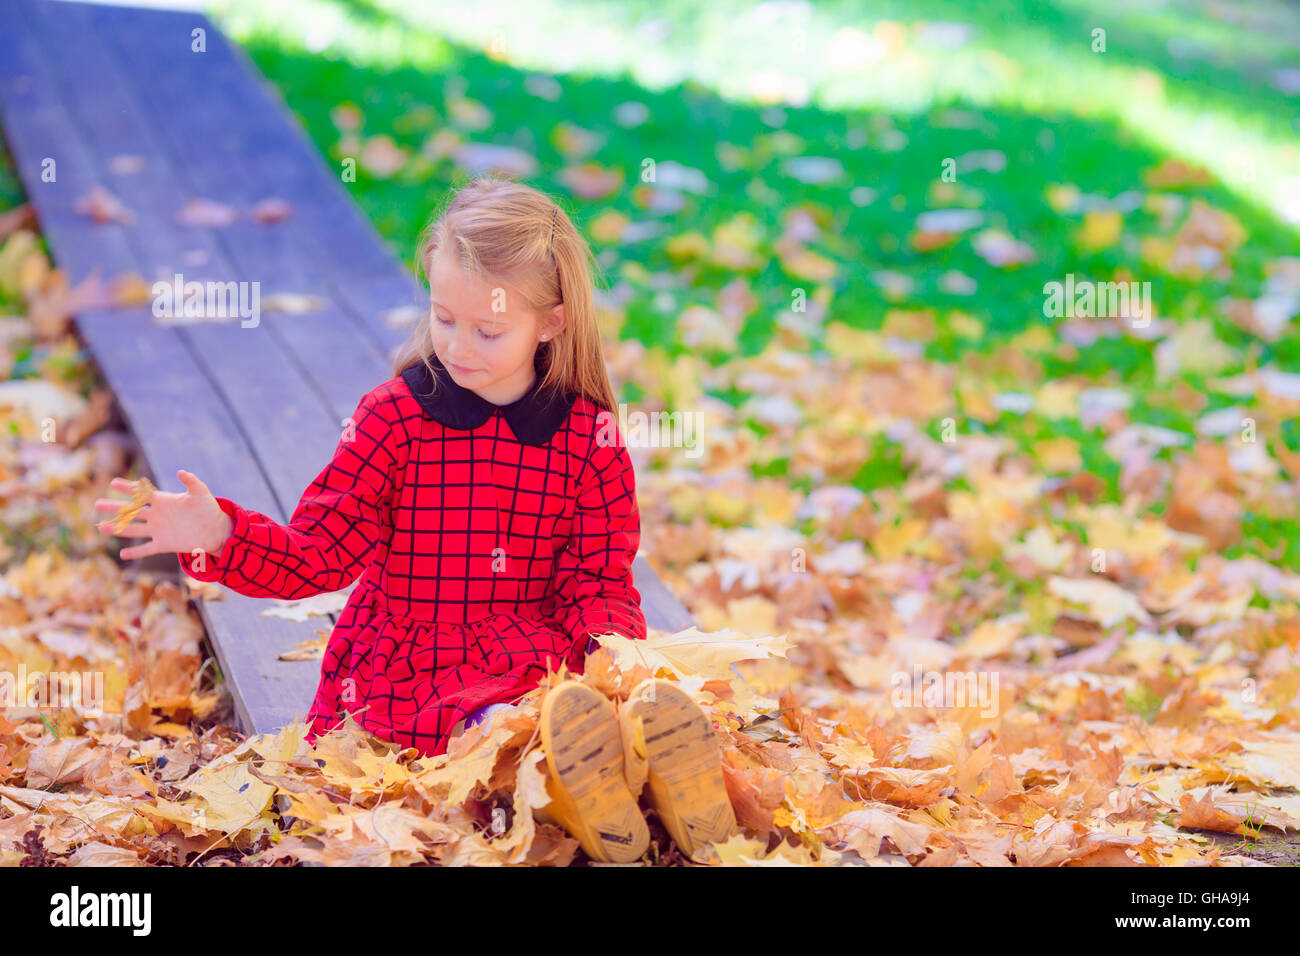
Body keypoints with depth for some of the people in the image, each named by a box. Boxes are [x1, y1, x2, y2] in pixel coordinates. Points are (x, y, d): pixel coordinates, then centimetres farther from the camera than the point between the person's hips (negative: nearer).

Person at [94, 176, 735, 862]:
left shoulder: (589, 434, 4)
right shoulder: (393, 417, 1)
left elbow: (598, 580, 6)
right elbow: (319, 553, -1)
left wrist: (613, 645, -17)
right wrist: (219, 536, -19)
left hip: (533, 647, 2)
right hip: (406, 657, -2)